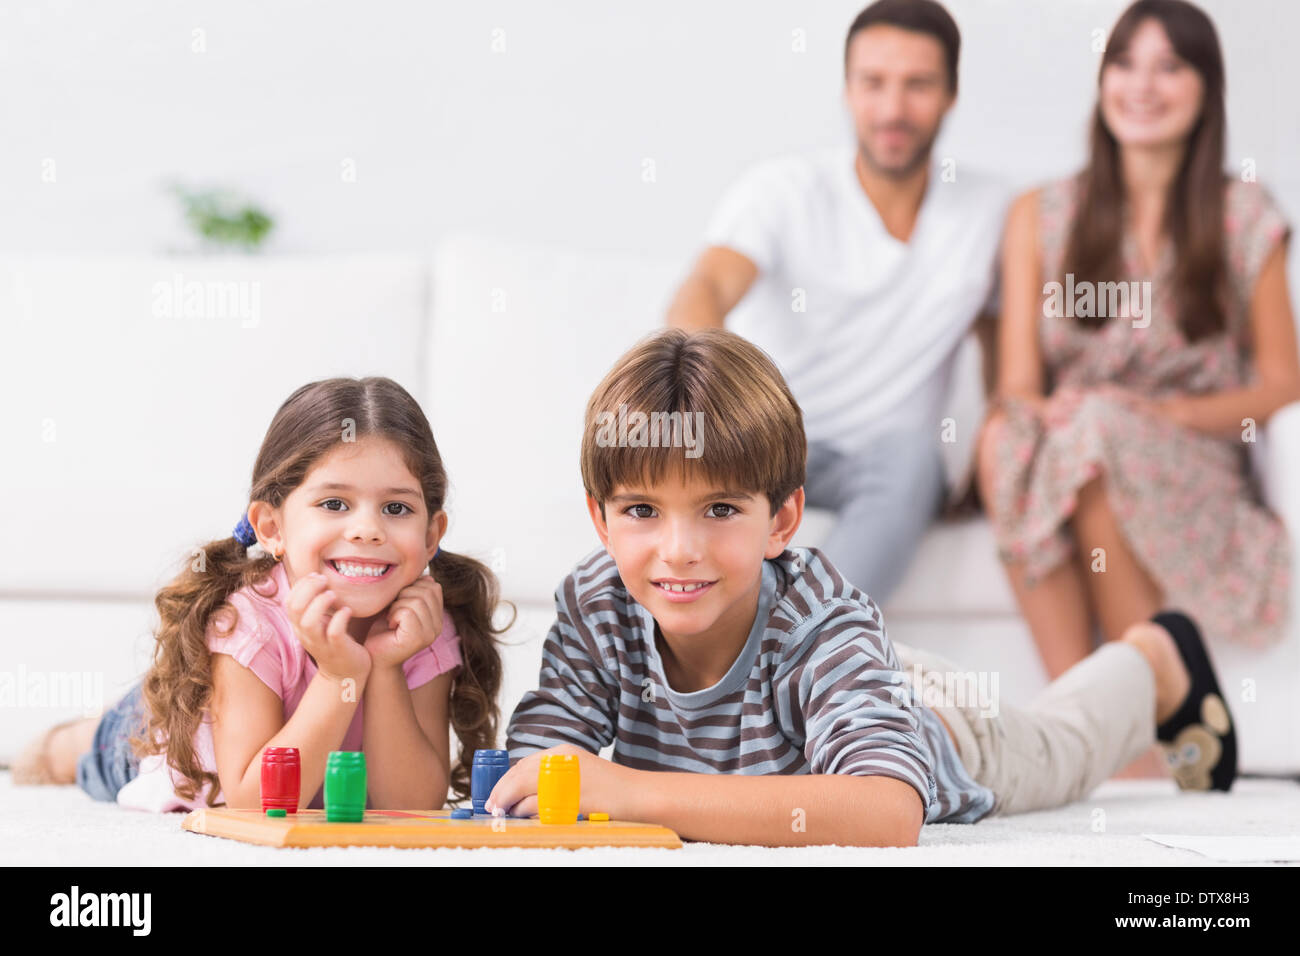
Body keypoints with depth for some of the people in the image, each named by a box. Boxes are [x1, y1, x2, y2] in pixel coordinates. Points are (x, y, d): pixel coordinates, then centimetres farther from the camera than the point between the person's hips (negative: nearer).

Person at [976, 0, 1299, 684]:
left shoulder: (1245, 219, 7)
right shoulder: (1039, 216, 11)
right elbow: (1018, 386, 5)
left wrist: (1167, 412, -11)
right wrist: (1044, 413, -20)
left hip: (1190, 473, -1)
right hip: (1064, 445, 1)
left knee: (1101, 430, -35)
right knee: (1003, 438, -33)